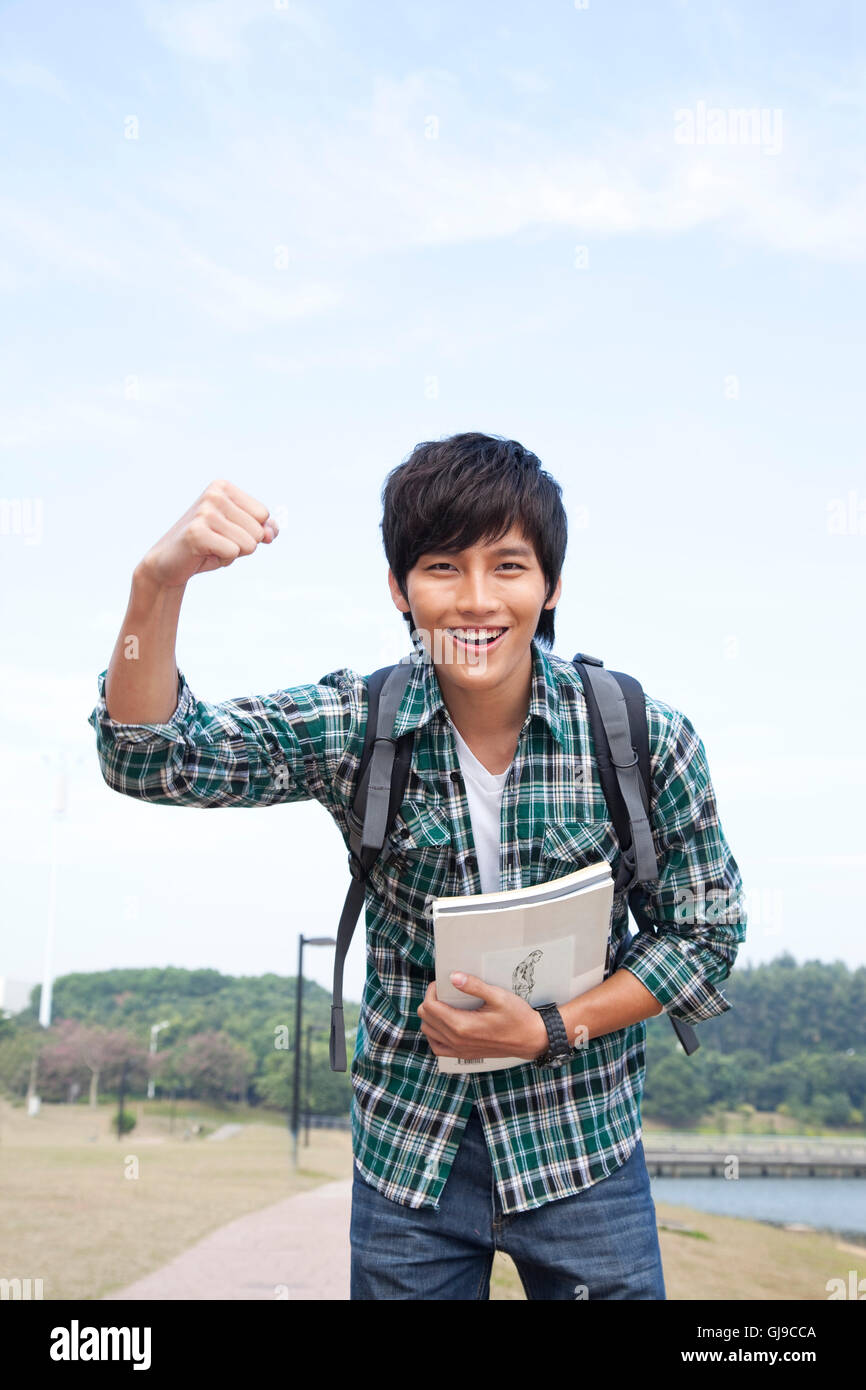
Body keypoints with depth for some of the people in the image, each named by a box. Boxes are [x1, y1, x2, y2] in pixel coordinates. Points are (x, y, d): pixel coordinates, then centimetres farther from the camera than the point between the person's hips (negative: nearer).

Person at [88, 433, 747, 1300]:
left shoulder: (645, 738, -13)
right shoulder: (351, 727, -11)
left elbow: (707, 932, -4)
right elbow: (153, 761, -19)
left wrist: (548, 1032, -16)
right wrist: (159, 584, -36)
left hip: (582, 1146, 0)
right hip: (405, 1150, 1)